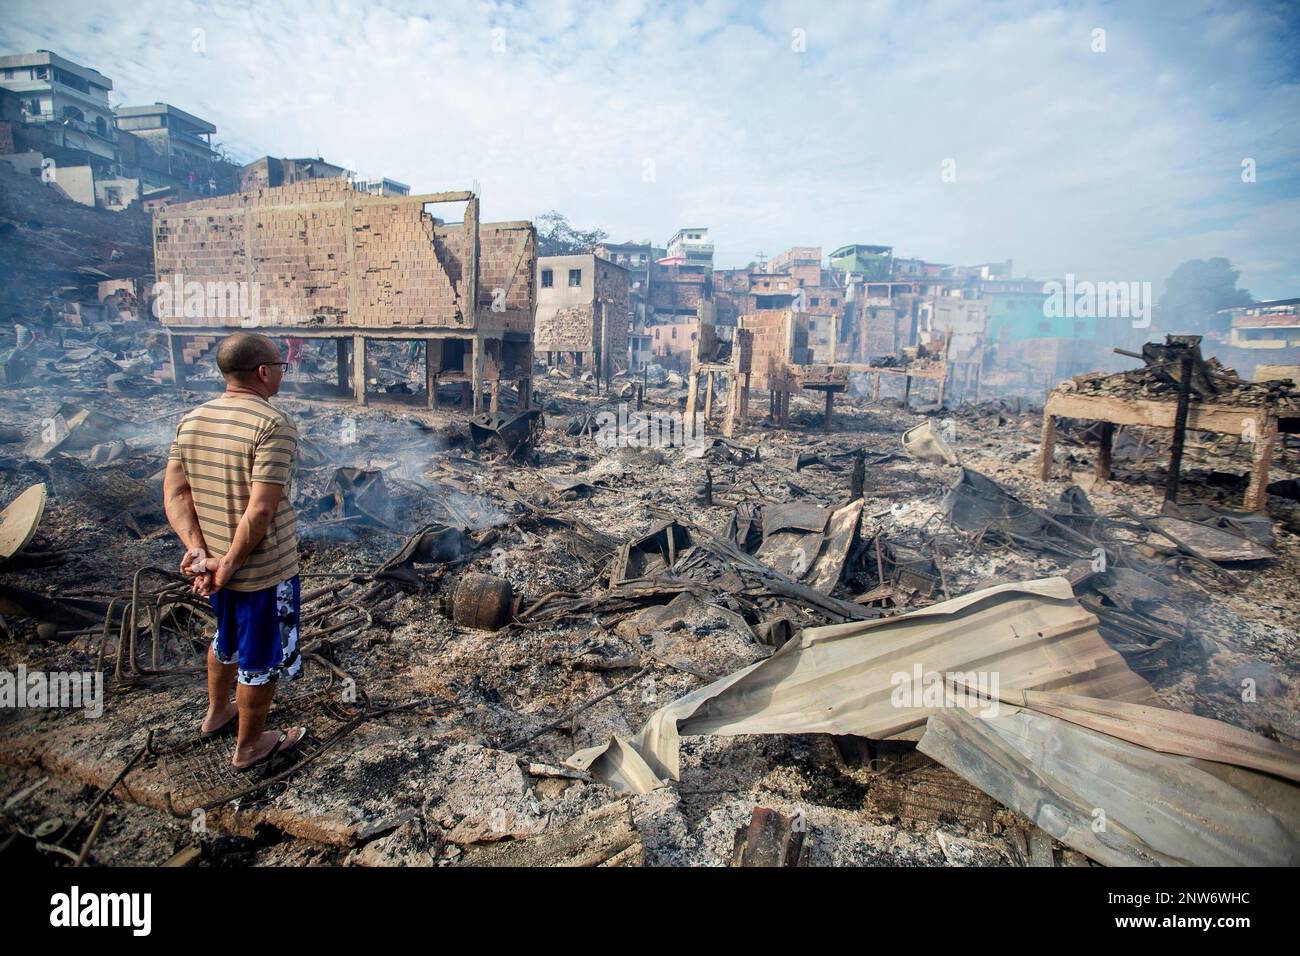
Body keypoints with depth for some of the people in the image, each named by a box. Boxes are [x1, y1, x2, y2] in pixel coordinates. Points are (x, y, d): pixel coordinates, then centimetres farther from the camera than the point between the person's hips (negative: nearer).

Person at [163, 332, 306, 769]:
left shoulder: (192, 420, 1)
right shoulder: (273, 425, -23)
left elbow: (175, 493, 0)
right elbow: (260, 511, -28)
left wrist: (198, 550, -6)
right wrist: (230, 564, -17)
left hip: (214, 559, 8)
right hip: (265, 570, -7)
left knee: (228, 639, 31)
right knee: (261, 659, 13)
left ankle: (216, 713, 52)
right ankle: (249, 746, 32)